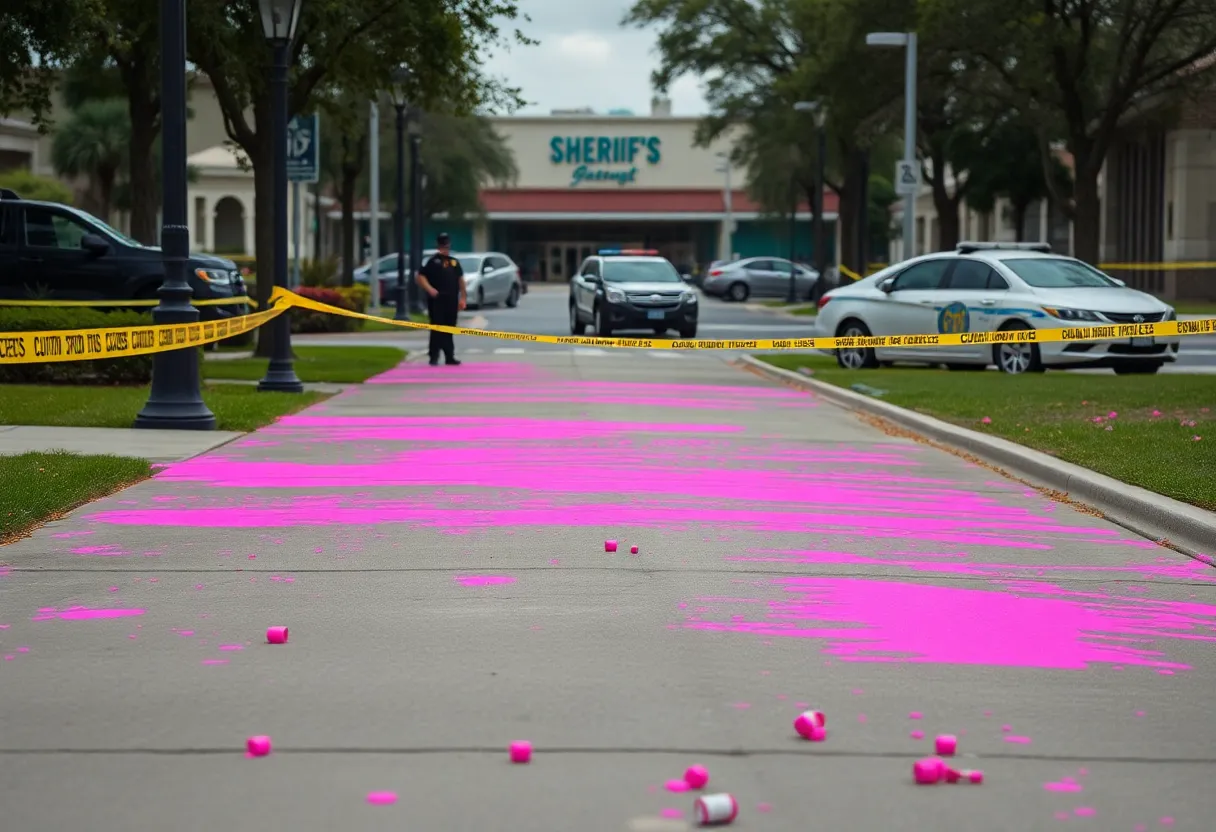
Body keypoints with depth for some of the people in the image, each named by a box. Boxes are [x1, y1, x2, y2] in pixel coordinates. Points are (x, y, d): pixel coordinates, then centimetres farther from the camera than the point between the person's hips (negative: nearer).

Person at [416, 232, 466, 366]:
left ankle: (449, 357, 14)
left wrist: (463, 297, 13)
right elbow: (421, 276, -7)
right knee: (437, 329, -6)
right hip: (437, 300, -5)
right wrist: (429, 289, -21)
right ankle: (434, 357, -2)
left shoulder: (454, 262, 16)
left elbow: (460, 279, 19)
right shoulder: (433, 262, -1)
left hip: (451, 300, 5)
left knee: (449, 329, 9)